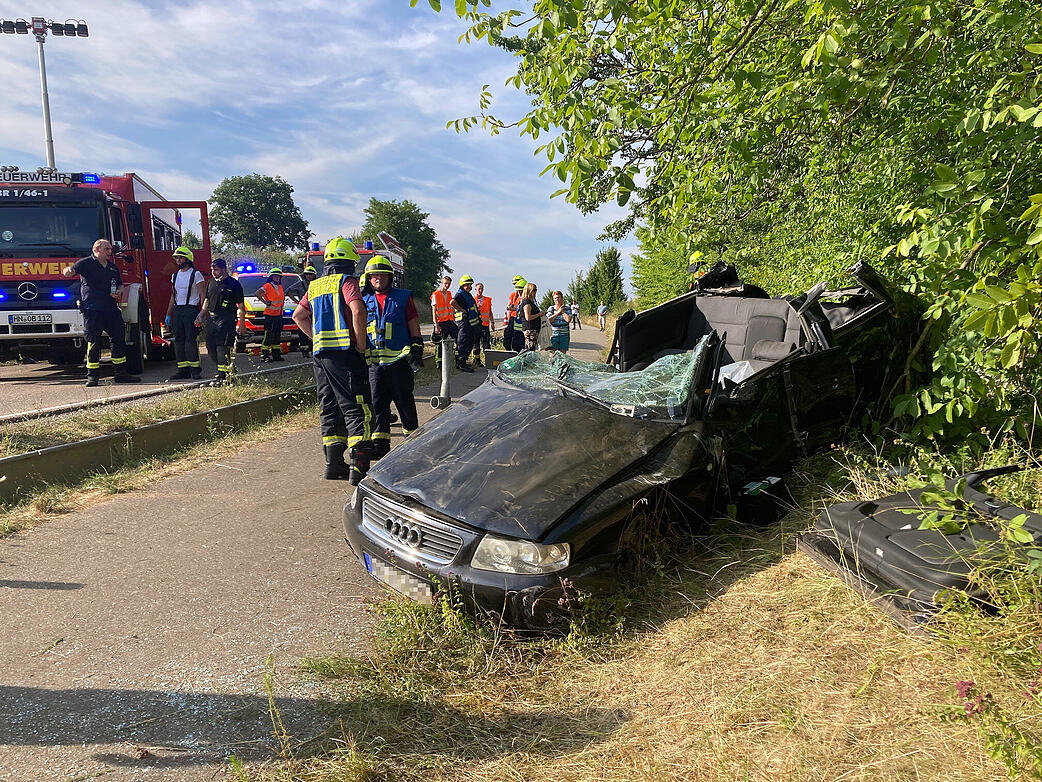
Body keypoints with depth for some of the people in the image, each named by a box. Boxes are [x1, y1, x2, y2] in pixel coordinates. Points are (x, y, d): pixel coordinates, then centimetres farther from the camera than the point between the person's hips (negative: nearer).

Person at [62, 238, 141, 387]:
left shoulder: (113, 267, 18)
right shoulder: (86, 263, 1)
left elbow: (120, 284, 27)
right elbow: (72, 271, -14)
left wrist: (119, 291, 5)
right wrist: (68, 271, -38)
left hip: (111, 308, 6)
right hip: (92, 310, -6)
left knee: (119, 340, 6)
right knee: (93, 343, -3)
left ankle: (121, 373, 14)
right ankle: (92, 376, 4)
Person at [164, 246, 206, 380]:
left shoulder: (196, 274, -3)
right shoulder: (175, 275, 17)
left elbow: (203, 295, -7)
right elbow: (173, 296, 21)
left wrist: (202, 314, -17)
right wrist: (168, 315, 17)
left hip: (191, 309, -7)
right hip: (177, 310, 7)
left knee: (191, 341, -10)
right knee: (179, 341, 4)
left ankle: (195, 369, -3)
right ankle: (183, 369, 8)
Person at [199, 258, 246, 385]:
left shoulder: (234, 284, -4)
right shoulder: (211, 282, 15)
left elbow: (241, 306, -3)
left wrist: (242, 324, -5)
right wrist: (202, 313, 14)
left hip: (227, 320, -7)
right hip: (211, 319, 7)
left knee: (222, 347, -11)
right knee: (210, 347, 7)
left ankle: (222, 374, -7)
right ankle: (230, 366, 23)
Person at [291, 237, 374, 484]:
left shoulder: (315, 286, 19)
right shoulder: (346, 282, -3)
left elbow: (298, 316, 29)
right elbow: (358, 311, -20)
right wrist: (361, 345, -12)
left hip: (320, 354, 8)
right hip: (344, 352, -8)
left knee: (329, 410, 14)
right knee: (357, 410, -7)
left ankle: (333, 463, 17)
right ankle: (358, 467, -13)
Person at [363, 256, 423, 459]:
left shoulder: (403, 297, 3)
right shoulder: (365, 301, 12)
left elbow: (414, 326, 3)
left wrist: (417, 350, -5)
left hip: (399, 360, -3)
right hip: (374, 362, 3)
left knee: (405, 402, 4)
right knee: (378, 404, 5)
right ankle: (380, 443, 12)